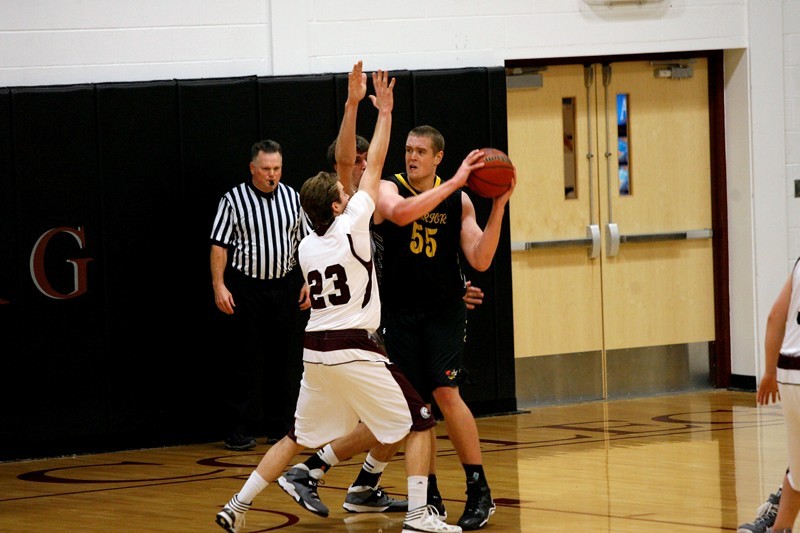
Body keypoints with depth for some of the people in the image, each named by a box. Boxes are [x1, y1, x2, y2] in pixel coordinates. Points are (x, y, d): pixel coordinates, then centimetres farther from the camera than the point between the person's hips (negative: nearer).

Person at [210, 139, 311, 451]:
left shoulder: (292, 198, 9)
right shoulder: (234, 200, -2)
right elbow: (219, 246, -3)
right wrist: (219, 286, -11)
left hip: (286, 286, 4)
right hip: (247, 289, -4)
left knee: (287, 360, 5)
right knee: (247, 360, -3)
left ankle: (280, 426, 13)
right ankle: (241, 430, 1)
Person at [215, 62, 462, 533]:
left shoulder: (306, 246, 8)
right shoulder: (351, 227, -8)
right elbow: (374, 167, -1)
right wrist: (384, 112, 7)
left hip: (315, 350, 6)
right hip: (355, 349, -6)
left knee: (298, 438, 18)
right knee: (420, 425, 3)